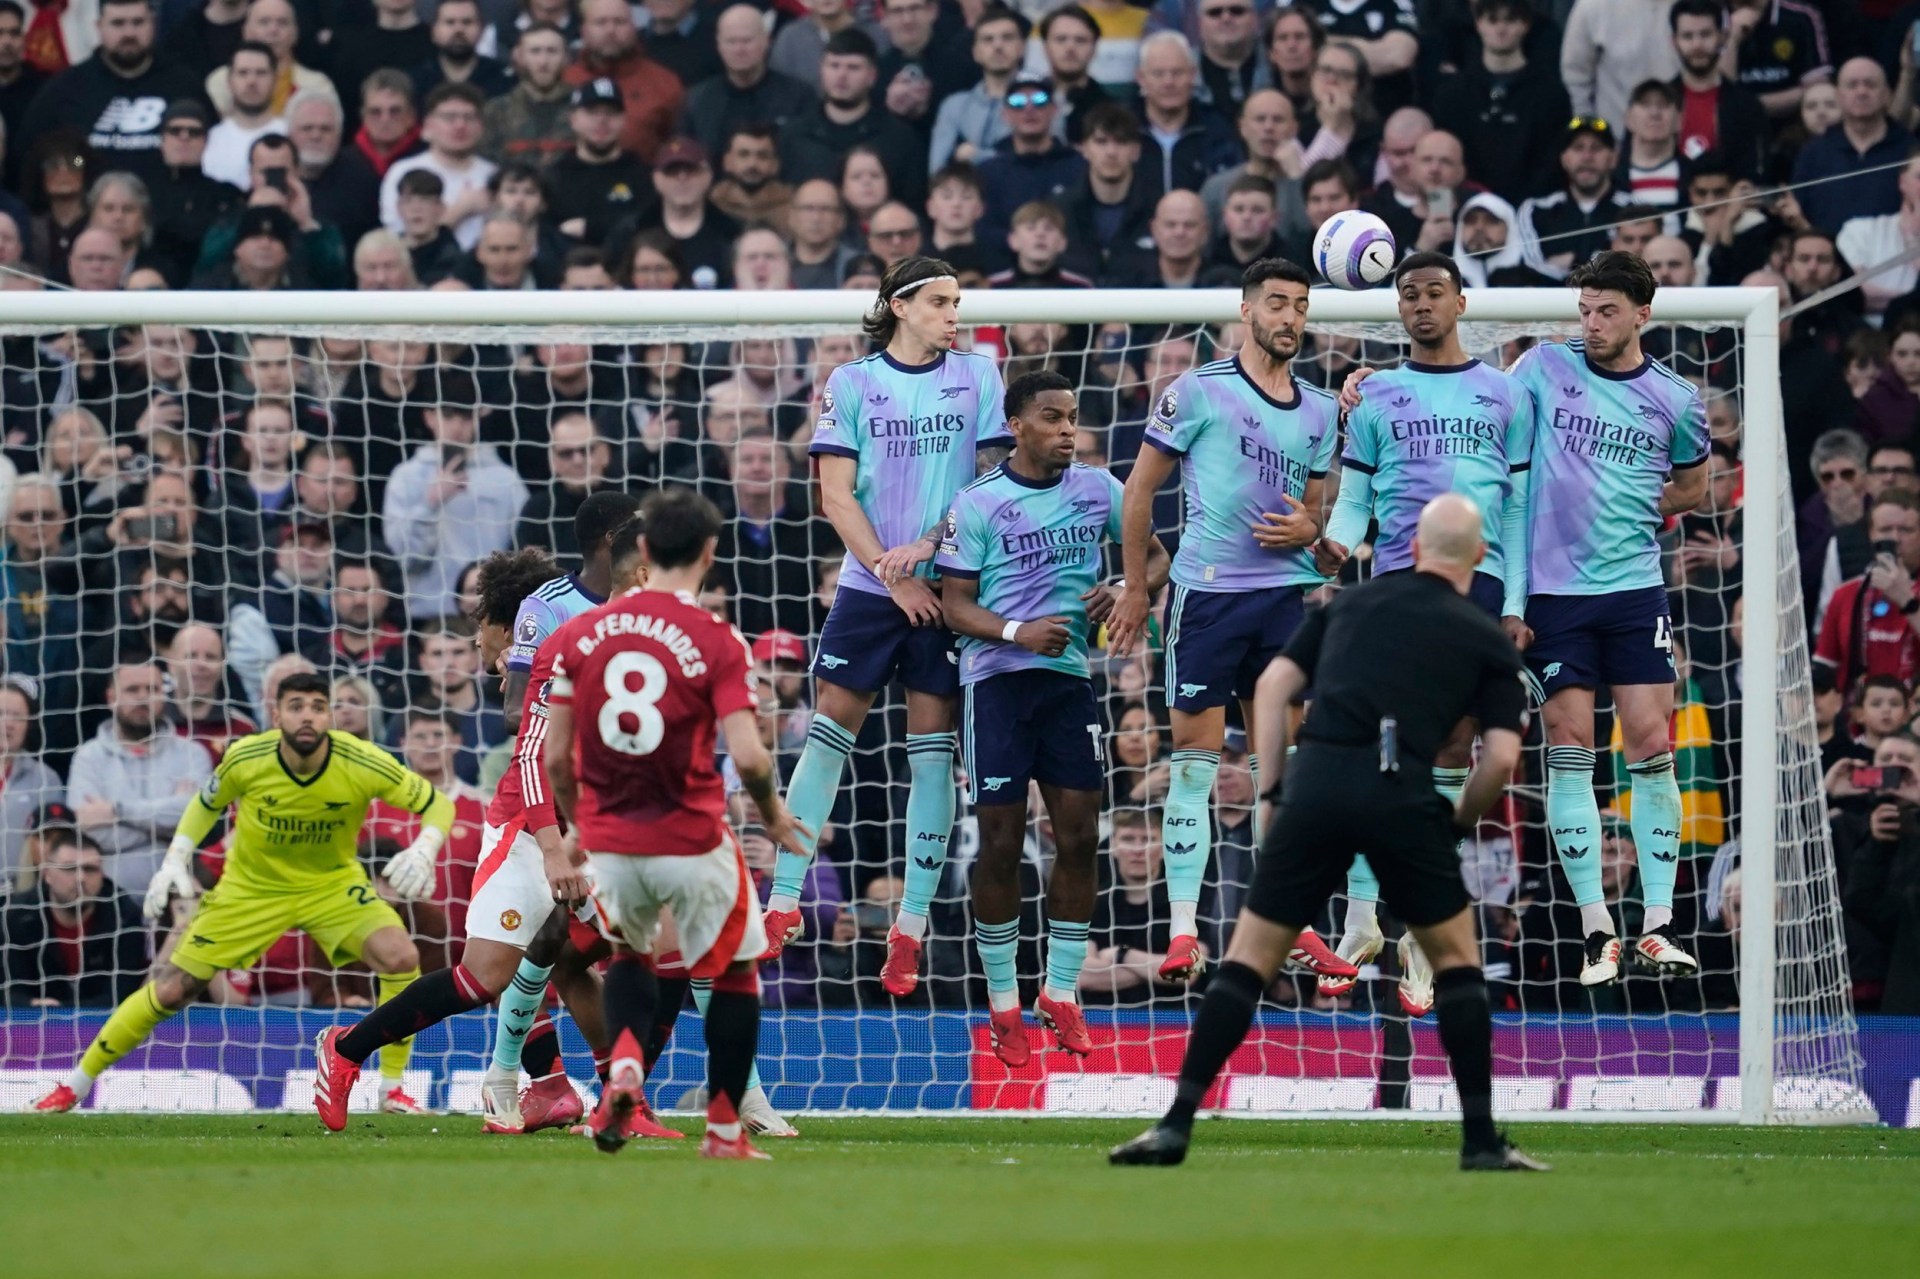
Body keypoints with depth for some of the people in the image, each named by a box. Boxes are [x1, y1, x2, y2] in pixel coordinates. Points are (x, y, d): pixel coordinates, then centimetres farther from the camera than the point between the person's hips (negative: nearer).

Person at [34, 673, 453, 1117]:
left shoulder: (362, 764, -26)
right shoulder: (246, 759, -22)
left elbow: (438, 804, -14)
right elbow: (206, 802, 1)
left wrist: (423, 852, -34)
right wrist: (175, 861, -10)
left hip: (332, 881, 0)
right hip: (251, 888, 0)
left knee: (401, 957, -26)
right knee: (171, 989, -3)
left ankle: (392, 1089, -11)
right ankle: (76, 1084, 17)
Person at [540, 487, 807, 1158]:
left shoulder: (578, 635, 0)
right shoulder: (717, 642, -11)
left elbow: (556, 757, 3)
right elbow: (748, 757, -18)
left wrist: (576, 835, 19)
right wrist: (773, 815, 2)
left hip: (609, 843, 3)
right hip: (692, 844, -3)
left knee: (630, 952, 29)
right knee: (738, 970, 18)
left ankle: (624, 1067, 1)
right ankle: (724, 1129, 15)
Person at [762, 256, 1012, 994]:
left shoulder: (977, 377, 6)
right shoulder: (850, 384, 3)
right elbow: (836, 496, 0)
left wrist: (928, 545, -11)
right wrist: (893, 573, -9)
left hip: (948, 589, 0)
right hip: (868, 589, 0)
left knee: (933, 749, 1)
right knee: (830, 729, -2)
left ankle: (911, 926, 5)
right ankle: (784, 903, 4)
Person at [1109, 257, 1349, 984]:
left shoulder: (1319, 412, 13)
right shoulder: (1199, 392, -2)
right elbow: (1141, 488, 2)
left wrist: (1308, 529, -2)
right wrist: (1135, 586, 0)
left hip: (1287, 592, 4)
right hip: (1207, 591, -4)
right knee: (1196, 756, -4)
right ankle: (1183, 932, -3)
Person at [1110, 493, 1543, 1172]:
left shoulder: (1353, 602, 23)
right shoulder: (1488, 639, 15)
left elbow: (1273, 685, 16)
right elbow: (1501, 755, 4)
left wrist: (1275, 786, 17)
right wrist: (1458, 822, 20)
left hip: (1317, 781, 2)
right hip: (1402, 794, -2)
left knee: (1252, 954, 9)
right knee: (1456, 957, 16)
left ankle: (1177, 1123, 0)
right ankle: (1481, 1138, 10)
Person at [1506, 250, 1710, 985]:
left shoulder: (1674, 400, 4)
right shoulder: (1545, 368, 1)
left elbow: (1692, 485, 19)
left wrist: (1636, 509, 1)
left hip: (1634, 588, 1)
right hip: (1552, 589, -1)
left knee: (1651, 746, -4)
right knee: (1569, 752, -2)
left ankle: (1659, 925, 2)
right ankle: (1596, 931, 2)